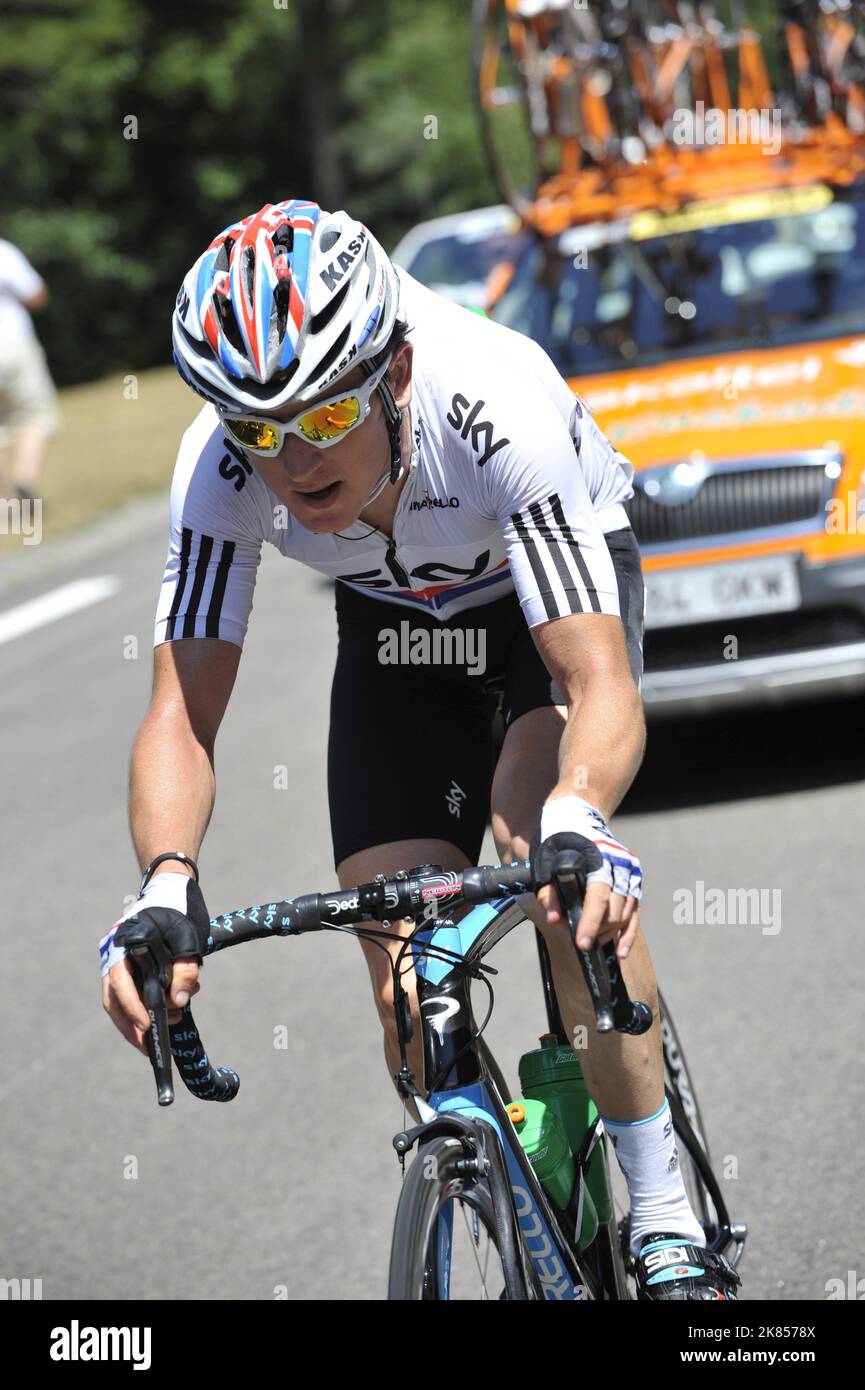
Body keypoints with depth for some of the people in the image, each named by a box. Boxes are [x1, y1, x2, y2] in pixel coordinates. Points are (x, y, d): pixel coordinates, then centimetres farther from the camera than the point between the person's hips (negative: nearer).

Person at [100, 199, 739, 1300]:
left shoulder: (500, 405, -42)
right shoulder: (222, 469, -32)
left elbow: (604, 688, -47)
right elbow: (182, 716, -30)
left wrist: (575, 822, -68)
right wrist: (165, 888, -49)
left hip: (557, 573, -3)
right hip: (394, 621, 4)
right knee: (406, 989, -9)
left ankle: (667, 1222, -20)